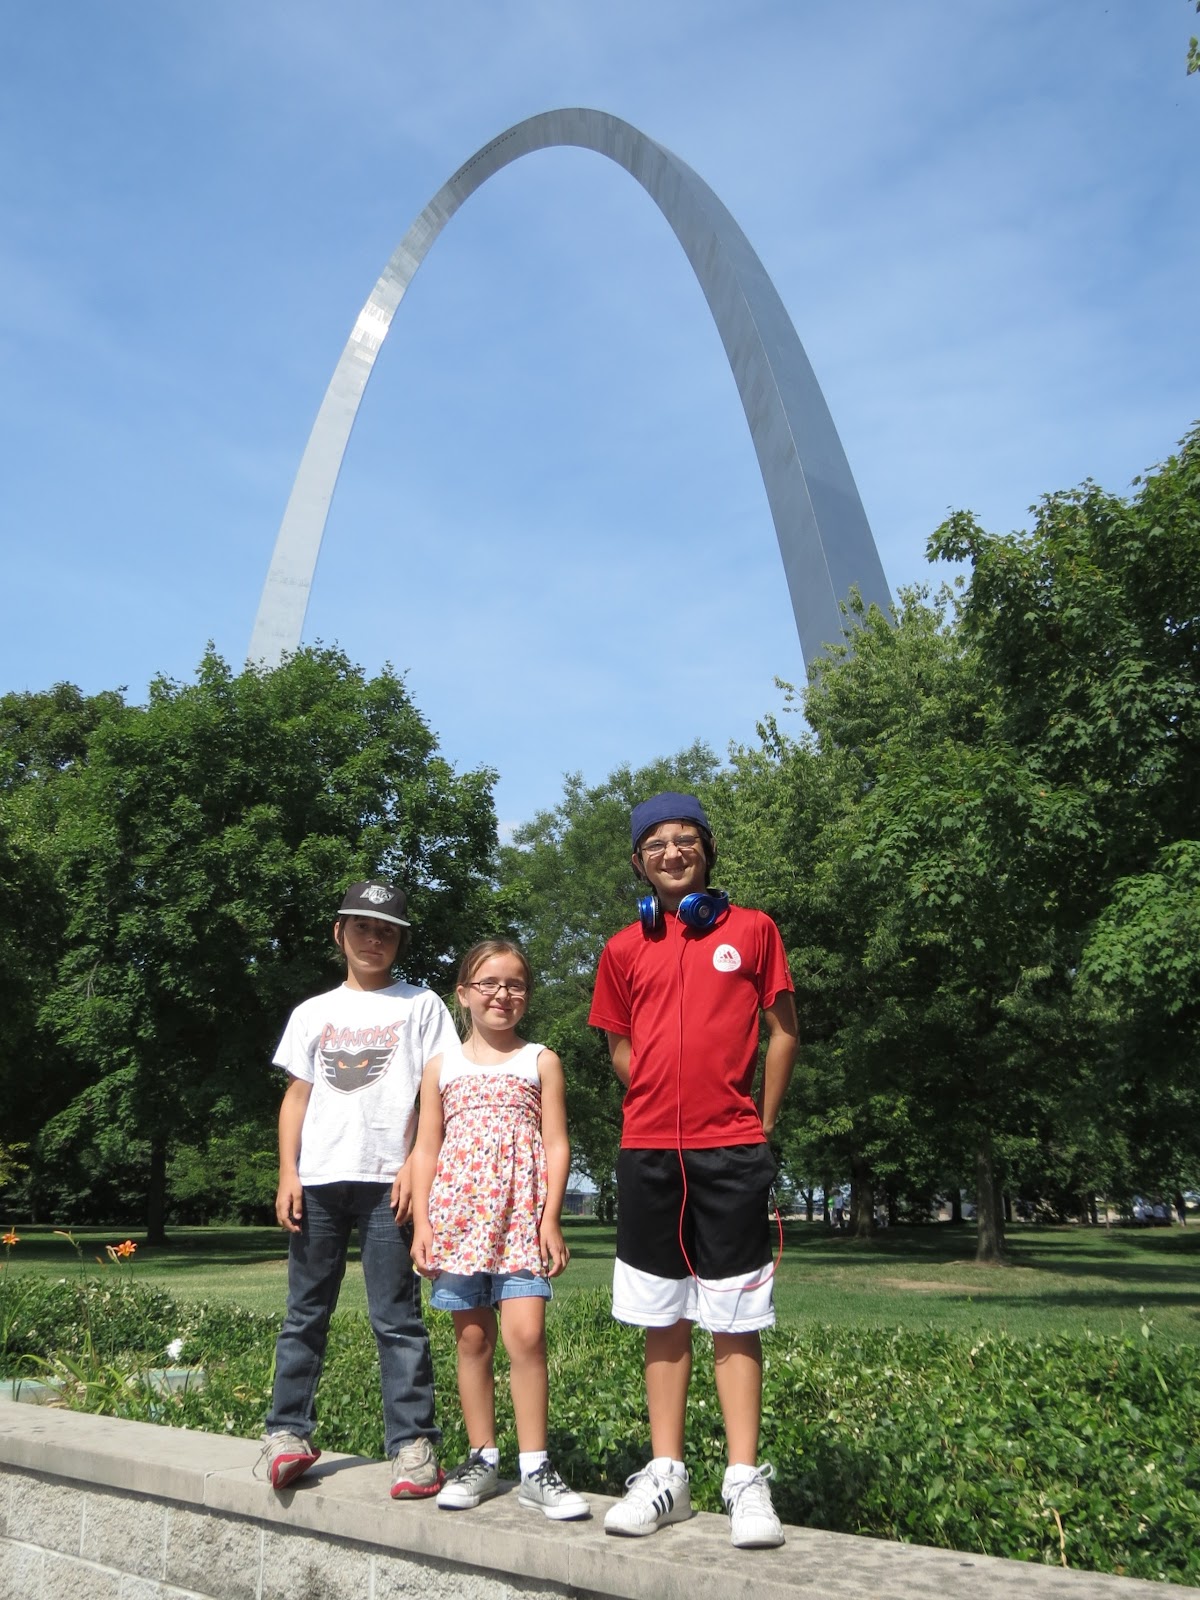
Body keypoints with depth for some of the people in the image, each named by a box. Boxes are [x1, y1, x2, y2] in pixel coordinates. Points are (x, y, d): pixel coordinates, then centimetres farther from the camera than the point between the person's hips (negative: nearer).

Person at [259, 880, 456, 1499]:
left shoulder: (419, 1006, 6)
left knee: (396, 1318, -1)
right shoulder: (313, 1012, 15)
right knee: (305, 1313, 10)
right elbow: (297, 1097, 14)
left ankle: (413, 1444, 5)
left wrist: (416, 1165, -8)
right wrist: (288, 1175, 4)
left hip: (386, 1181, -3)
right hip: (318, 1181, 3)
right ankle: (288, 1431, 22)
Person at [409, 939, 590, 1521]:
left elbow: (556, 1146, 2)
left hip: (522, 1215, -2)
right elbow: (426, 1149, 10)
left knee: (526, 1335, -10)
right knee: (472, 1339, 8)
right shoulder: (442, 1065, 11)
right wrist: (422, 1223, 2)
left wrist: (550, 1220, -7)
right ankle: (482, 1459, 21)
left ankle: (535, 1469, 1)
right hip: (458, 1212, 2)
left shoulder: (540, 1062, 6)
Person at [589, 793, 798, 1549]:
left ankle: (746, 1481, 12)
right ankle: (666, 1475, 20)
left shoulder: (752, 930, 1)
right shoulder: (624, 949, 7)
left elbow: (783, 1032, 4)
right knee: (662, 1319, 10)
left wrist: (760, 1121, 3)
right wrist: (665, 1105, 7)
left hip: (732, 1153, -2)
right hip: (647, 1153, 3)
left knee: (736, 1320, 3)